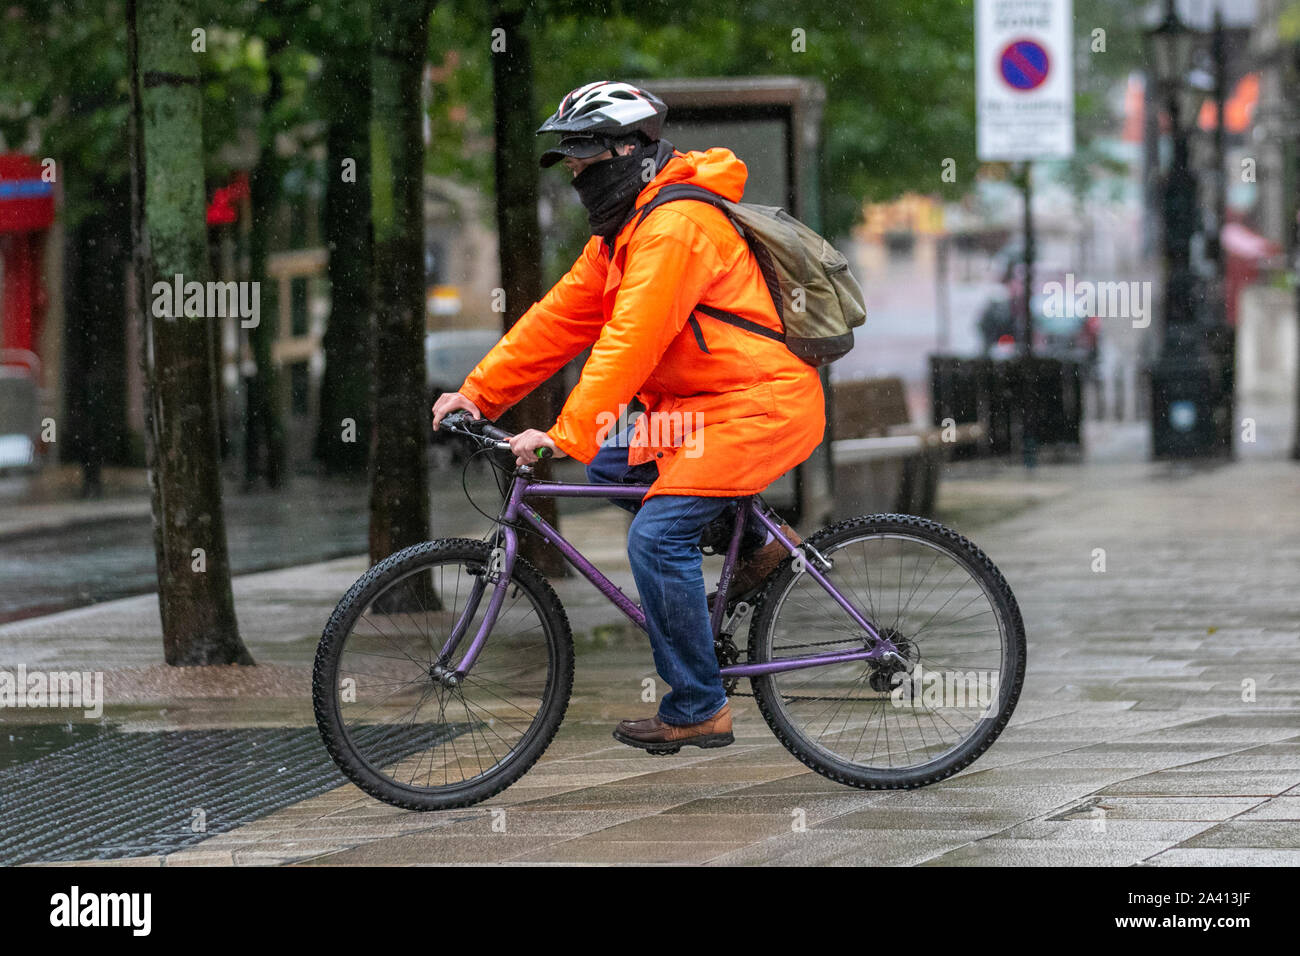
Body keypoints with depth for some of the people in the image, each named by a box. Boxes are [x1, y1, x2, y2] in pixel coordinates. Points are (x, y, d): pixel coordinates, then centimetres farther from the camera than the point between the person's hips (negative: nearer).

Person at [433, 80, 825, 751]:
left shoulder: (676, 226, -19)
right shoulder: (621, 233, 13)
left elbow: (632, 341, -27)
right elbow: (559, 318, 13)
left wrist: (566, 434, -31)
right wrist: (479, 392, 6)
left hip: (760, 407, -11)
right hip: (708, 406, 11)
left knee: (656, 536, -16)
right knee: (607, 463, 12)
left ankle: (697, 710, -7)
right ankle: (752, 539, 15)